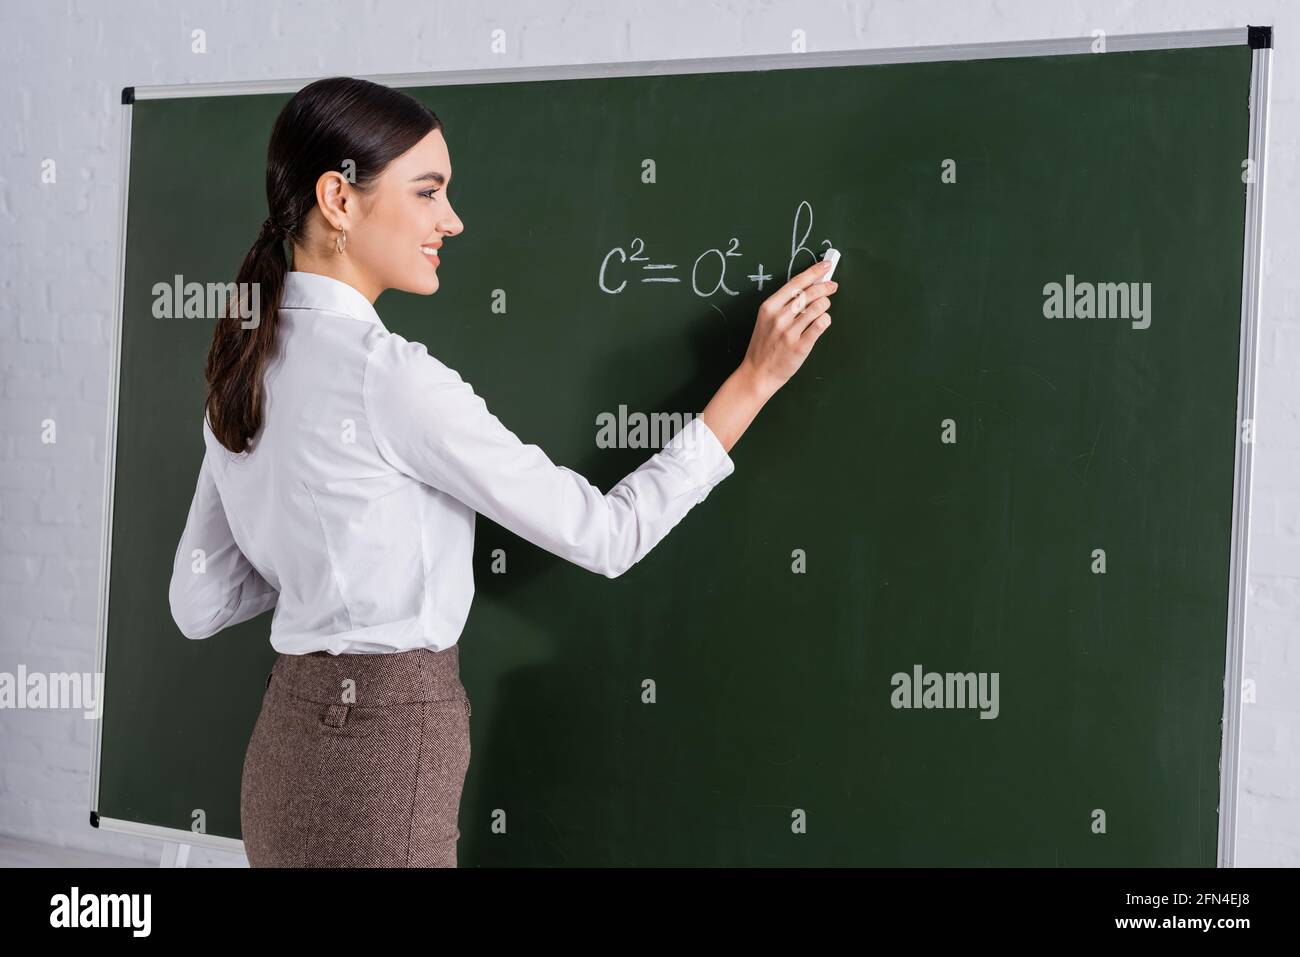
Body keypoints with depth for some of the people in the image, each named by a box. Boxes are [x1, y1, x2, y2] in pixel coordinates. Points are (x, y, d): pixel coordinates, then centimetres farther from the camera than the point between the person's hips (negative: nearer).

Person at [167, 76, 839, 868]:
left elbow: (199, 604, 10)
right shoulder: (384, 373, -19)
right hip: (379, 762, -8)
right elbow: (605, 535, -15)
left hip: (296, 742, 8)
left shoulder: (248, 365, 6)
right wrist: (755, 378, -10)